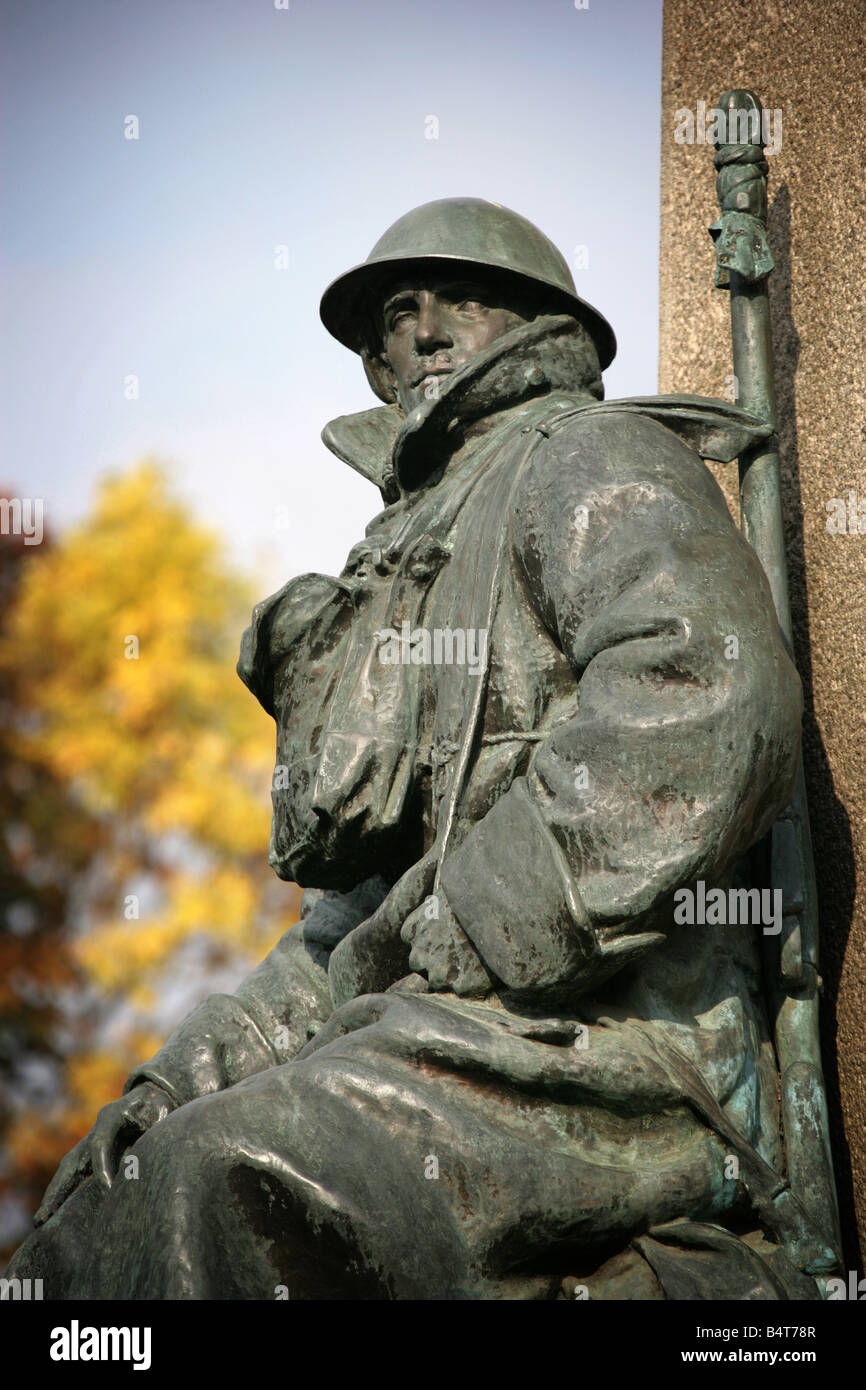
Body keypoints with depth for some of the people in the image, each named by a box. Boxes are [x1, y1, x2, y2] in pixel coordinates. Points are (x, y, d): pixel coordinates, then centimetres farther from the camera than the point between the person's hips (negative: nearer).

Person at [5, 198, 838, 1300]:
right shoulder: (409, 549, 30)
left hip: (587, 1040, -9)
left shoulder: (594, 459, 3)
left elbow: (710, 696, -20)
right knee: (94, 1211, 3)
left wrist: (472, 933, -19)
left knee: (229, 1181, -30)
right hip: (411, 1032, 9)